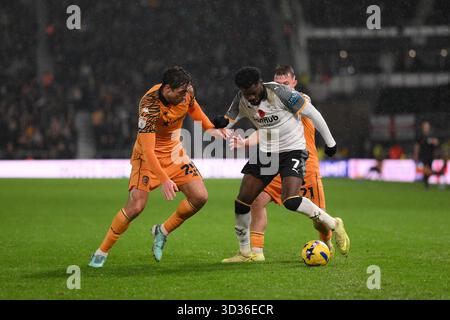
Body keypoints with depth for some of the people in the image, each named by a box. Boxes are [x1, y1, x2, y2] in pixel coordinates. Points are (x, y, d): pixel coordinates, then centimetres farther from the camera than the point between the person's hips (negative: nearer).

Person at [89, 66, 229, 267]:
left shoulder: (186, 92, -14)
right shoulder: (149, 106, -33)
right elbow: (148, 149, -35)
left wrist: (210, 128, 6)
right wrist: (164, 180, -42)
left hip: (174, 152, 6)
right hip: (148, 155, -6)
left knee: (200, 197, -8)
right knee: (136, 206, -18)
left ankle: (162, 231, 13)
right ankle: (101, 252, -2)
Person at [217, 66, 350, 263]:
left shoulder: (280, 92, -22)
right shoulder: (241, 101, -6)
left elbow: (312, 113, -13)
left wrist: (330, 142, -5)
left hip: (292, 150, -6)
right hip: (265, 151, 6)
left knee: (290, 201, -26)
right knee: (242, 202, -1)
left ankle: (334, 225, -5)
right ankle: (245, 252, 16)